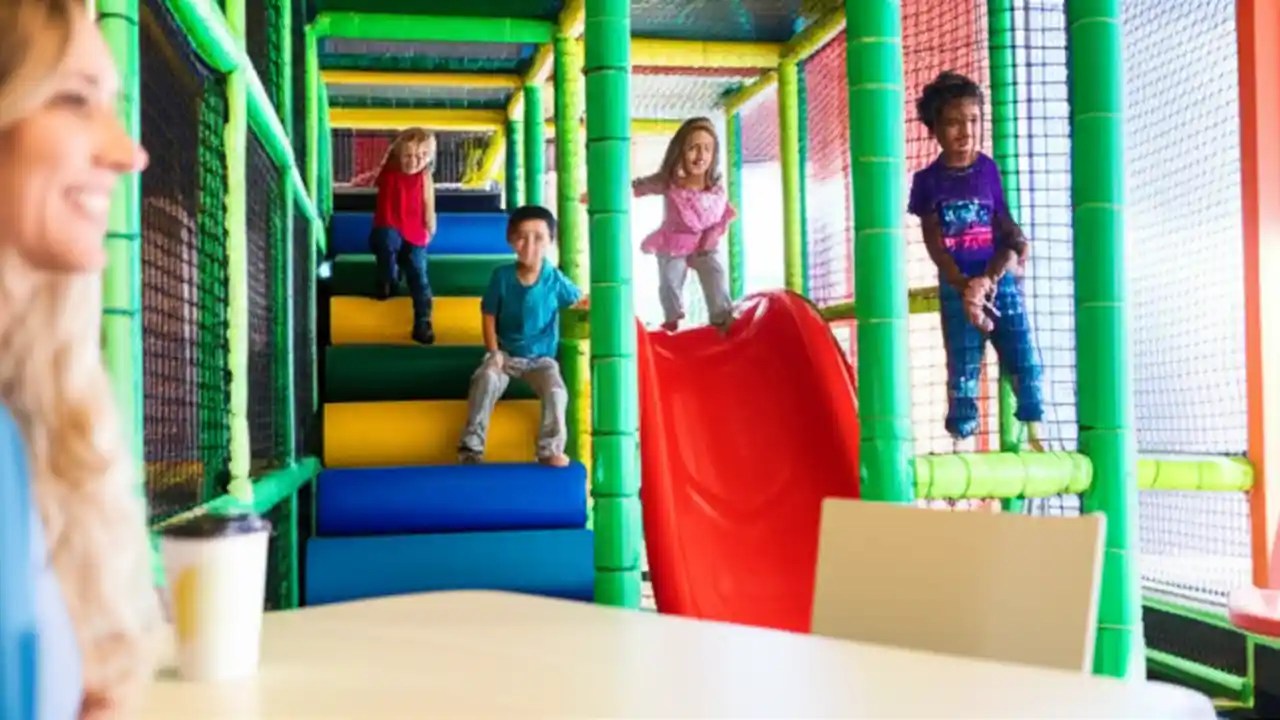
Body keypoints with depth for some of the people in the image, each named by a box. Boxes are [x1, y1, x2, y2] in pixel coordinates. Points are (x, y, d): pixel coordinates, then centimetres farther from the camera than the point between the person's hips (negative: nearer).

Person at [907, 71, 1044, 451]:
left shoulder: (990, 170, 1)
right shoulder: (928, 180, 0)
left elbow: (1009, 232, -1)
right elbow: (934, 244, -3)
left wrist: (988, 281, -15)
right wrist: (965, 289, -14)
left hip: (1000, 280, 1)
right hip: (956, 286, -1)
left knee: (1025, 360, -2)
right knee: (963, 369, 2)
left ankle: (1033, 434, 10)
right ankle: (961, 443, 10)